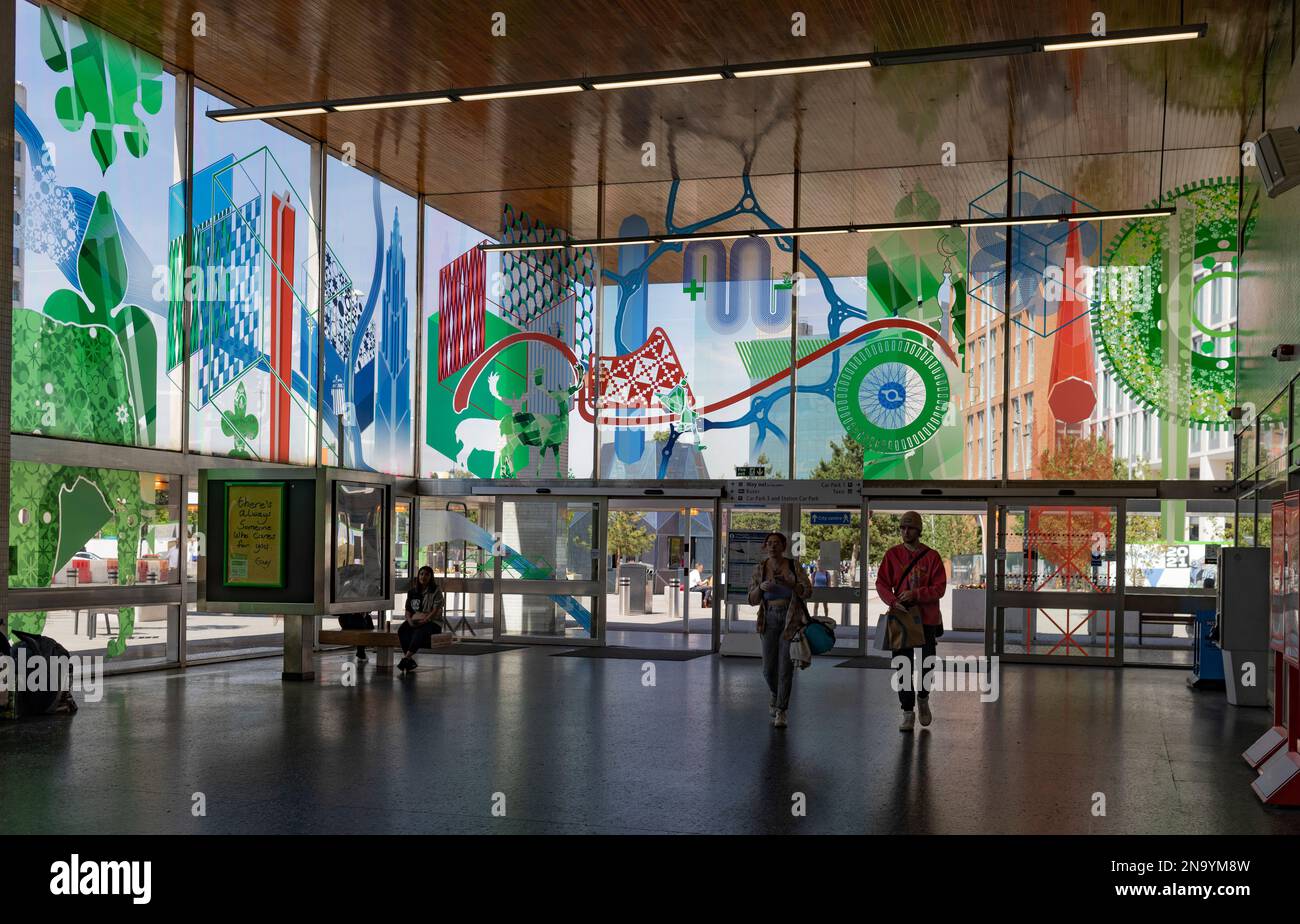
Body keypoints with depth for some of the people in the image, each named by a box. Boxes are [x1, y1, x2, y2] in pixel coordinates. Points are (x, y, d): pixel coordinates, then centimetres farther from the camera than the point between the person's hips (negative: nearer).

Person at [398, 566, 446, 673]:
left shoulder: (436, 591, 0)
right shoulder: (412, 592, 15)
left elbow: (436, 611, -9)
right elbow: (408, 610, 14)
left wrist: (424, 620, -21)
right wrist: (410, 620, -8)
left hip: (432, 621, -4)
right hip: (415, 621, 5)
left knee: (420, 632, -38)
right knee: (402, 630, -28)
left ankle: (407, 657, -43)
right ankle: (410, 660, -34)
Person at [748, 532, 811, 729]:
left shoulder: (793, 565, -1)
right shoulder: (759, 569, 4)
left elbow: (806, 592, -5)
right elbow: (753, 600, 4)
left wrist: (789, 583, -21)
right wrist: (761, 587, -16)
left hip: (791, 619, -2)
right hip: (770, 619, 2)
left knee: (786, 666, -9)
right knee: (769, 668, 4)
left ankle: (781, 711, -3)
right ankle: (775, 694, 36)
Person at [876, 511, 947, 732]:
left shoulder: (931, 556, -3)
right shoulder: (892, 555, 3)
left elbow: (940, 588, -7)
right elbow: (881, 583, 0)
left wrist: (915, 594, -20)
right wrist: (892, 600, -18)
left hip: (927, 619, -1)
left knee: (927, 665, 6)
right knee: (903, 667, 1)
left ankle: (923, 698, 35)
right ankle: (908, 713, 9)